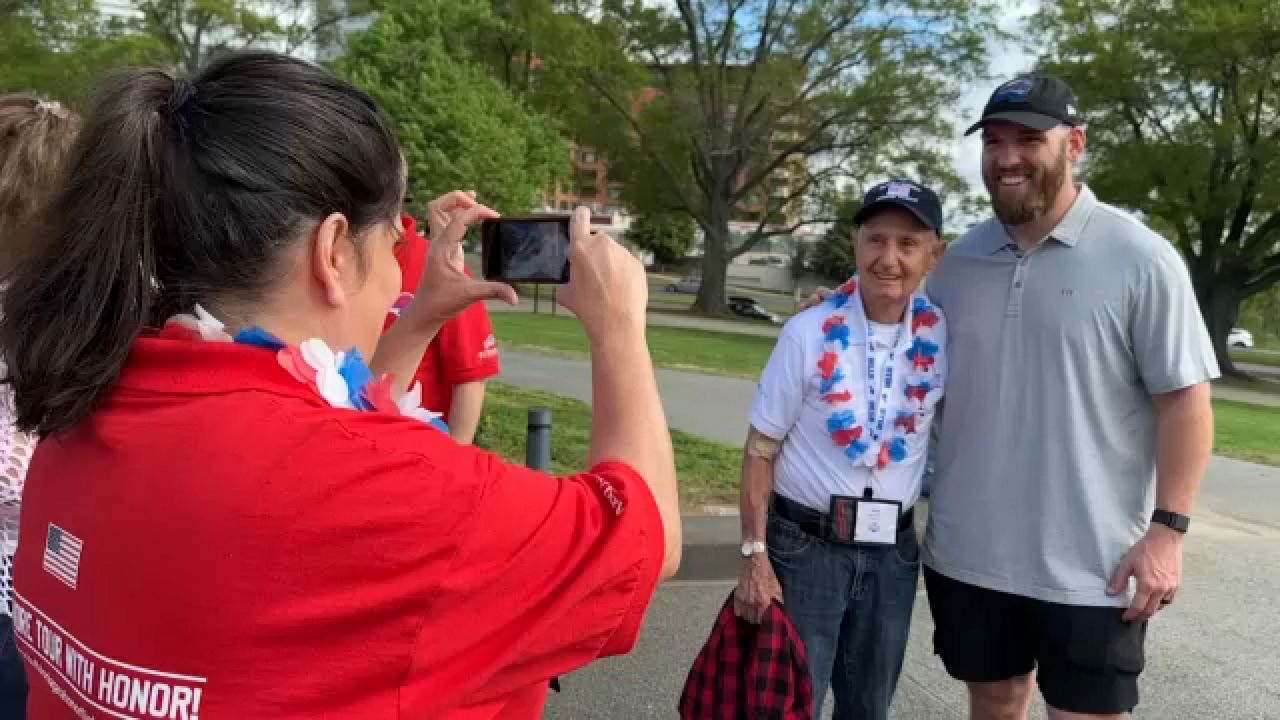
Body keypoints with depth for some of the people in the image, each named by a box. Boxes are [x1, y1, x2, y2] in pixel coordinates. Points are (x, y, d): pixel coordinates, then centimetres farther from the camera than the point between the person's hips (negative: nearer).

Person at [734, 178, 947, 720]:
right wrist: (754, 555, -10)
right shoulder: (808, 334, -12)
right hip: (805, 546, -3)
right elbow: (760, 451, -7)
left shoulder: (942, 336, -4)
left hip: (893, 552, 3)